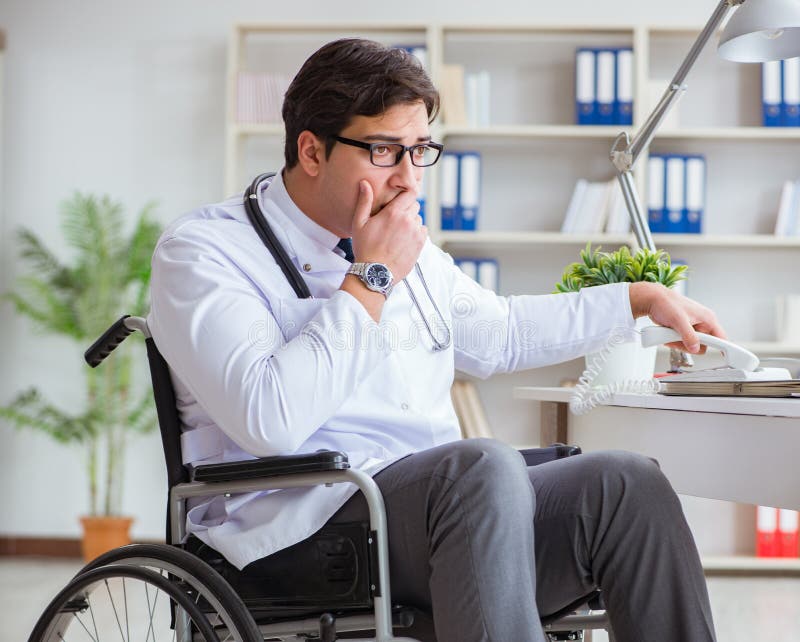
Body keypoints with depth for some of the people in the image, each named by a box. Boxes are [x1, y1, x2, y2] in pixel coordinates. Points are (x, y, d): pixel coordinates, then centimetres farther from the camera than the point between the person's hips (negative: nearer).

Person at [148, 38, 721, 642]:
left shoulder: (406, 245, 21)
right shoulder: (201, 251, -3)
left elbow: (499, 329, 41)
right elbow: (271, 420, -21)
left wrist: (641, 298, 38)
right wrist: (370, 279, -11)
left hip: (444, 508, 8)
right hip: (306, 522, -7)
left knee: (629, 482, -15)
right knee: (484, 466, -34)